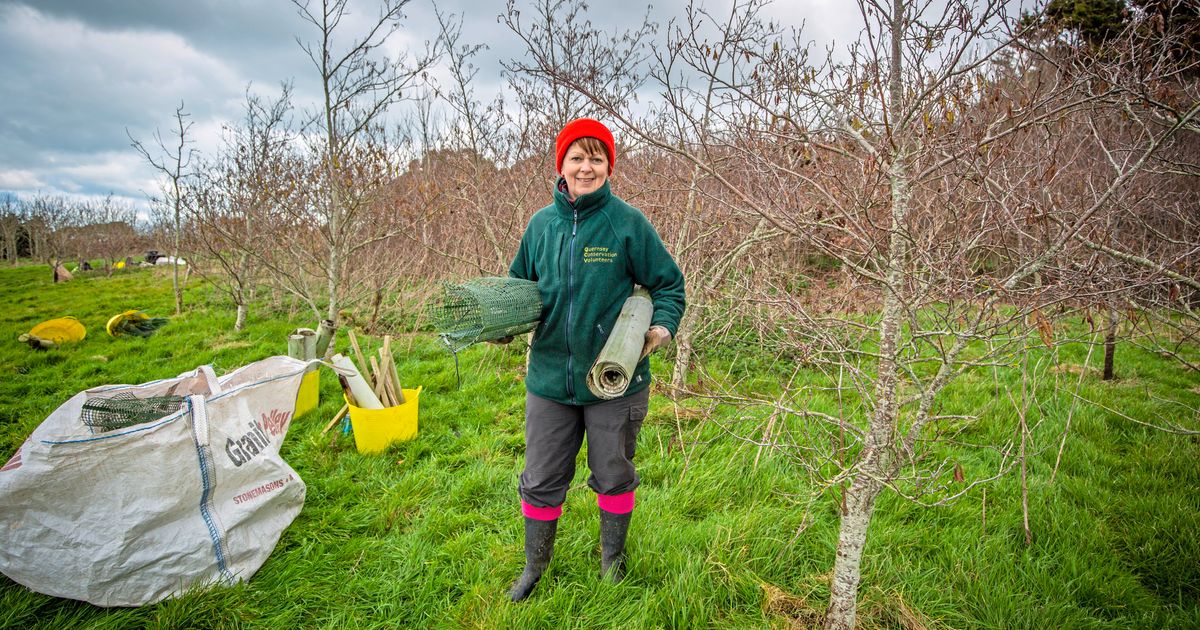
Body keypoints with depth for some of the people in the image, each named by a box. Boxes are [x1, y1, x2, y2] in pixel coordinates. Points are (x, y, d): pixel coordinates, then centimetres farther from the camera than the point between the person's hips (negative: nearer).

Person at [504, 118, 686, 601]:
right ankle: (534, 567, 40)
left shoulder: (628, 223, -8)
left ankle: (612, 561, 43)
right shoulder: (541, 224, 2)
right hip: (548, 379, 3)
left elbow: (668, 283, -1)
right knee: (541, 482, 15)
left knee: (613, 478, 17)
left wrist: (662, 326, -18)